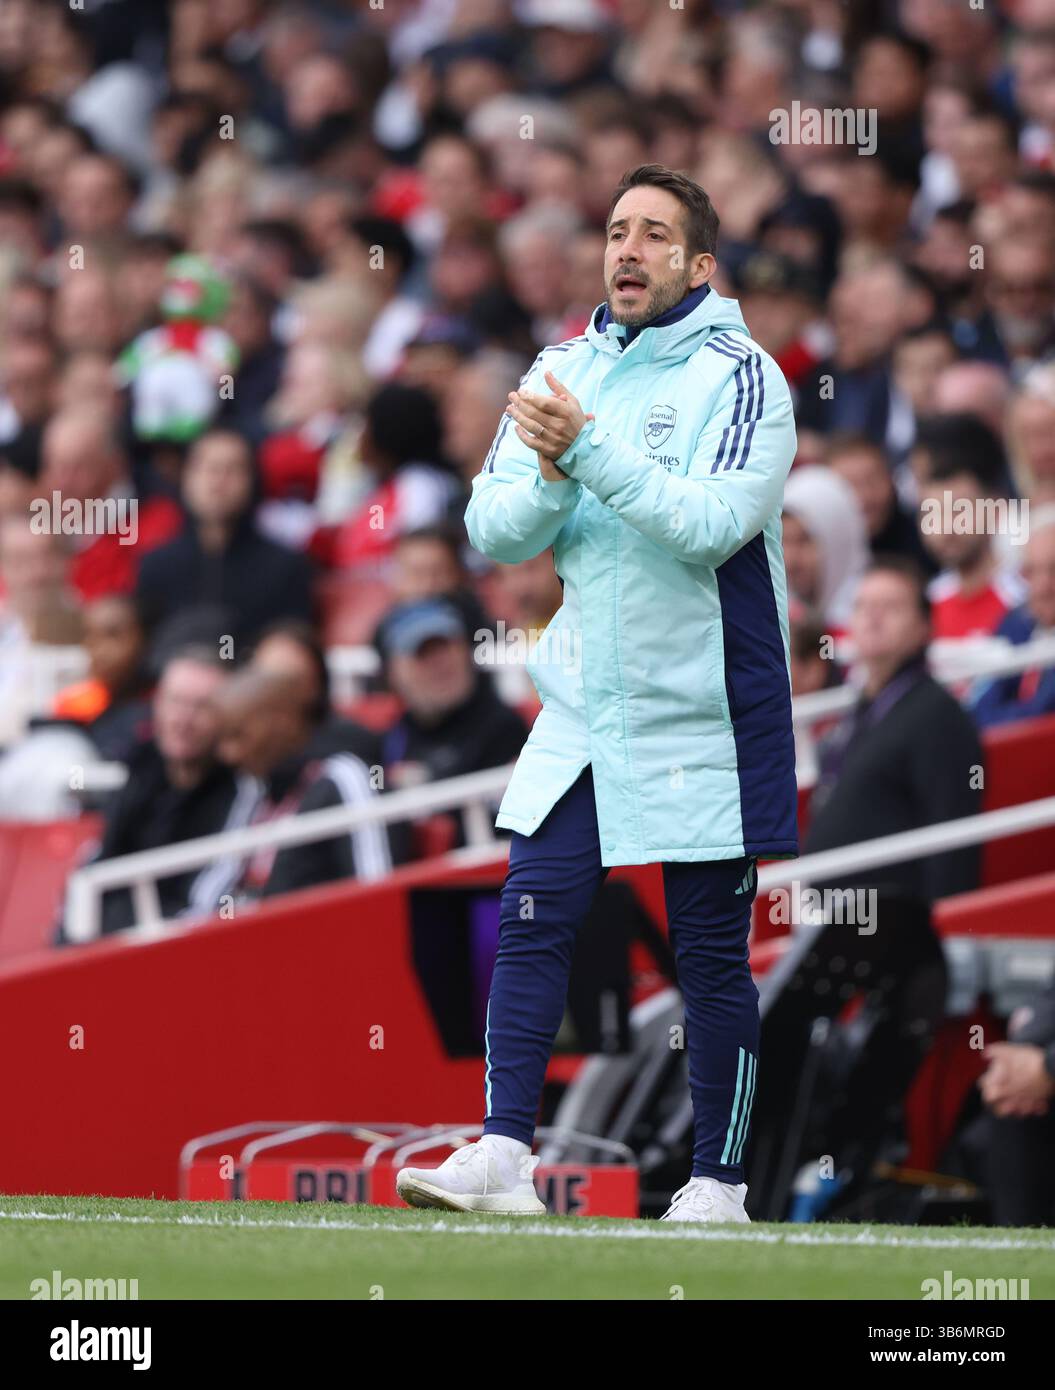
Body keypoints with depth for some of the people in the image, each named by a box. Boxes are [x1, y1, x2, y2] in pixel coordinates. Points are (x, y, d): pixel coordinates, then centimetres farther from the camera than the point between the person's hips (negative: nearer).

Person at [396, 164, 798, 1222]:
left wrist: (589, 450, -26)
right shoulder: (565, 368, 9)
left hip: (703, 716, -5)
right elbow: (493, 530, 4)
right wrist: (551, 478, -16)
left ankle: (719, 1181, 8)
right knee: (532, 920, -6)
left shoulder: (740, 376, -7)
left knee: (710, 953, 1)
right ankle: (503, 1156, -8)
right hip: (581, 707, 5)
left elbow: (712, 524, -21)